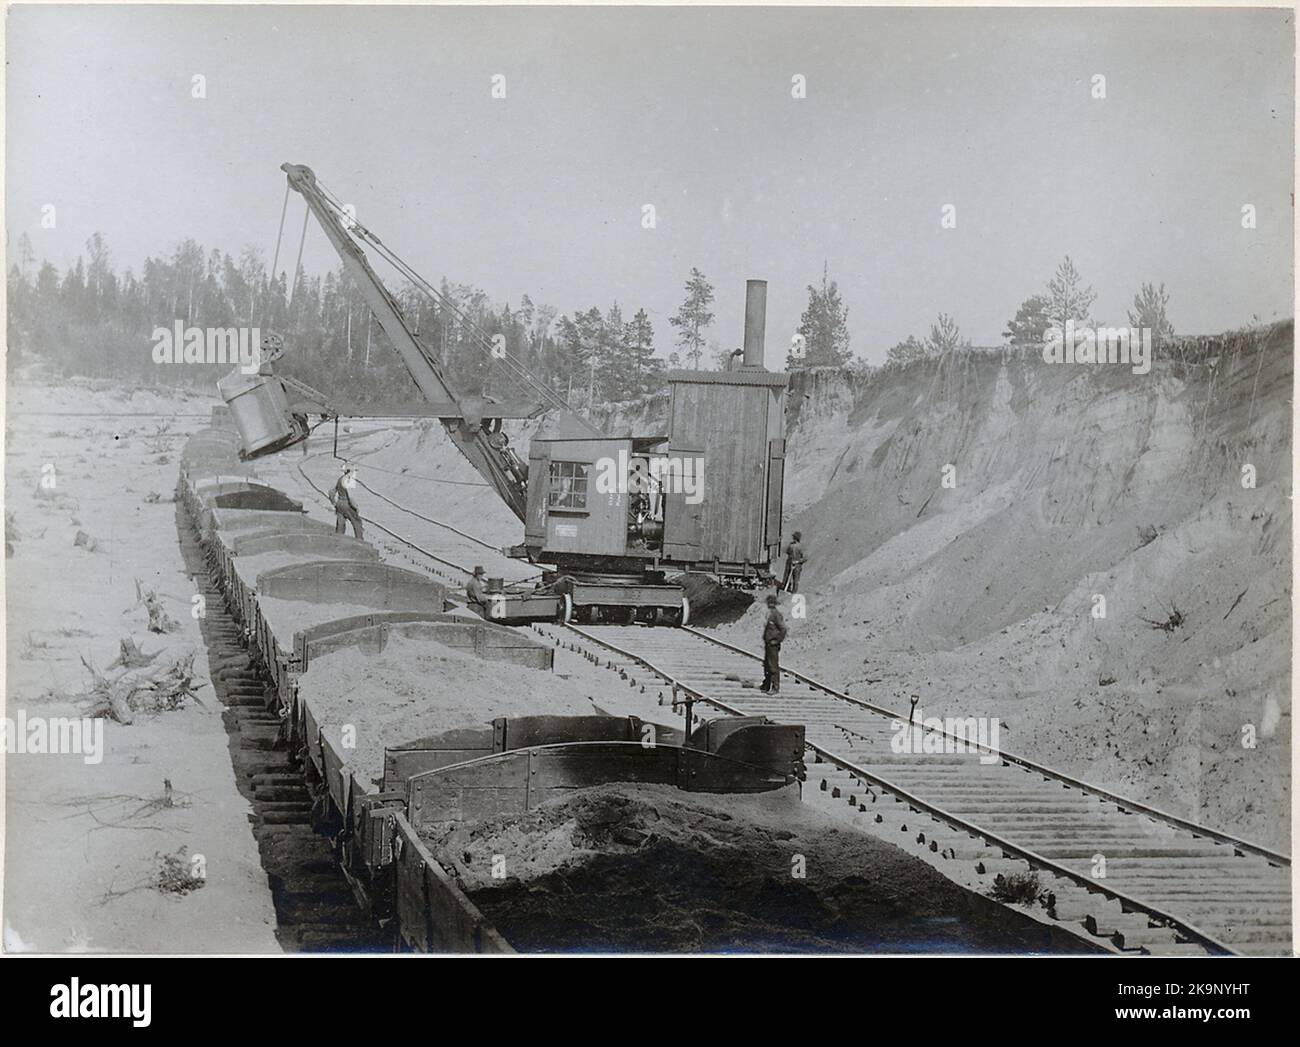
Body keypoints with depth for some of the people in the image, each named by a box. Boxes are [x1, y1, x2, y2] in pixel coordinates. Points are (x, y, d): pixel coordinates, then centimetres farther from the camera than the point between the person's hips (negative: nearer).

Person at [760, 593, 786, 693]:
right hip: (768, 643, 10)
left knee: (774, 666, -6)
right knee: (766, 665, 16)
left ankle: (776, 688, -3)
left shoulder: (776, 613, -14)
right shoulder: (769, 613, 13)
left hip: (773, 644, -10)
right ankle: (766, 686, 25)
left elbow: (783, 629, -19)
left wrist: (777, 640, -17)